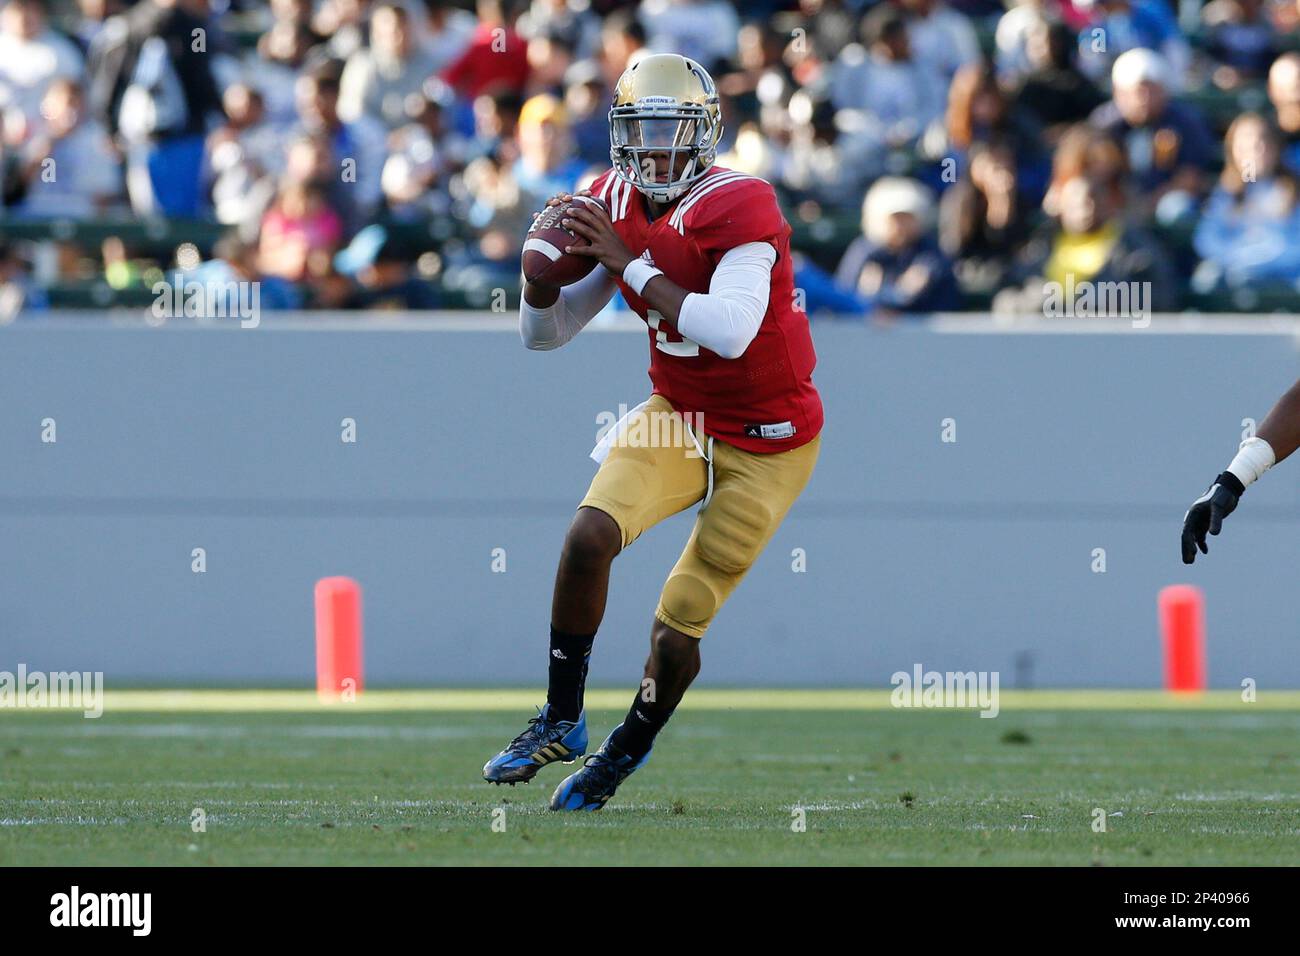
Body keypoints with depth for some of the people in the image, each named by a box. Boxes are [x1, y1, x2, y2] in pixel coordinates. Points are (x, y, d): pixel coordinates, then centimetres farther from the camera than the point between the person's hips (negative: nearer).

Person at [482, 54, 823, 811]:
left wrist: (629, 263, -32)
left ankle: (622, 757, 24)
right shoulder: (613, 206, -2)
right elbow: (545, 332, 5)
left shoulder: (739, 209, -23)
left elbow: (728, 331, -37)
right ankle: (561, 721, -5)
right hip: (678, 415, 5)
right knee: (590, 535, -21)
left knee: (678, 628, -1)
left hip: (767, 440, -5)